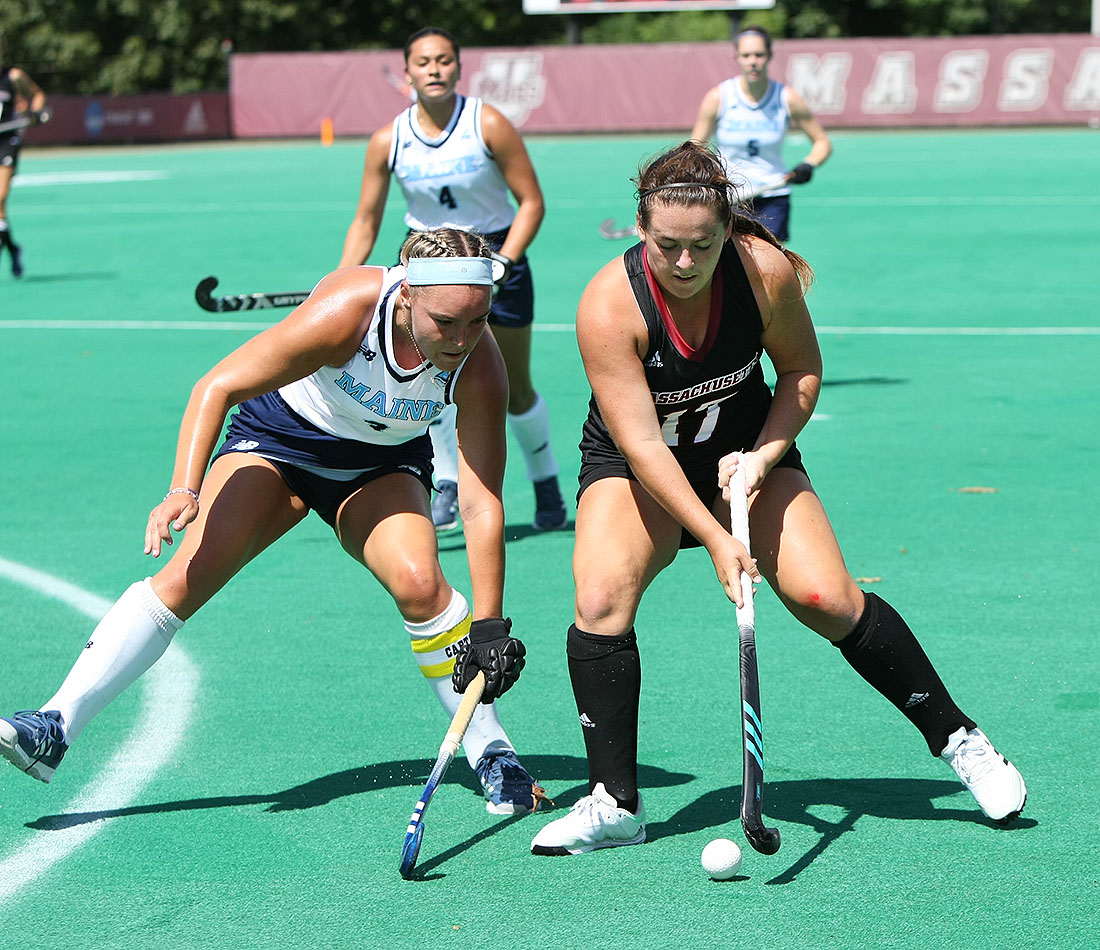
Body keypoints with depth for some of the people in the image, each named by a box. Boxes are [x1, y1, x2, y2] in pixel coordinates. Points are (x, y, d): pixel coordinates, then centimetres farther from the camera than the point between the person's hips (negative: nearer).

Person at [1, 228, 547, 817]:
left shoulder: (479, 366, -29)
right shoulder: (345, 310, -36)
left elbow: (482, 505, -25)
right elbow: (216, 387, -28)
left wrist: (487, 626, -30)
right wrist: (184, 491, -38)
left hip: (382, 465, 1)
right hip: (281, 434, -1)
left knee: (418, 582, -26)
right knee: (185, 577, -16)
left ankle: (491, 754, -9)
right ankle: (55, 727, -11)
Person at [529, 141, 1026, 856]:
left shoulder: (766, 271, -22)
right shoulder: (608, 305, -29)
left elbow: (802, 369, -2)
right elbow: (642, 445, -29)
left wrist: (763, 455, -17)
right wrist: (714, 537, -36)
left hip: (747, 453, 1)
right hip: (633, 468, -1)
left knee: (829, 599, -13)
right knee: (600, 599, -26)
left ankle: (958, 739, 6)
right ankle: (615, 804, -14)